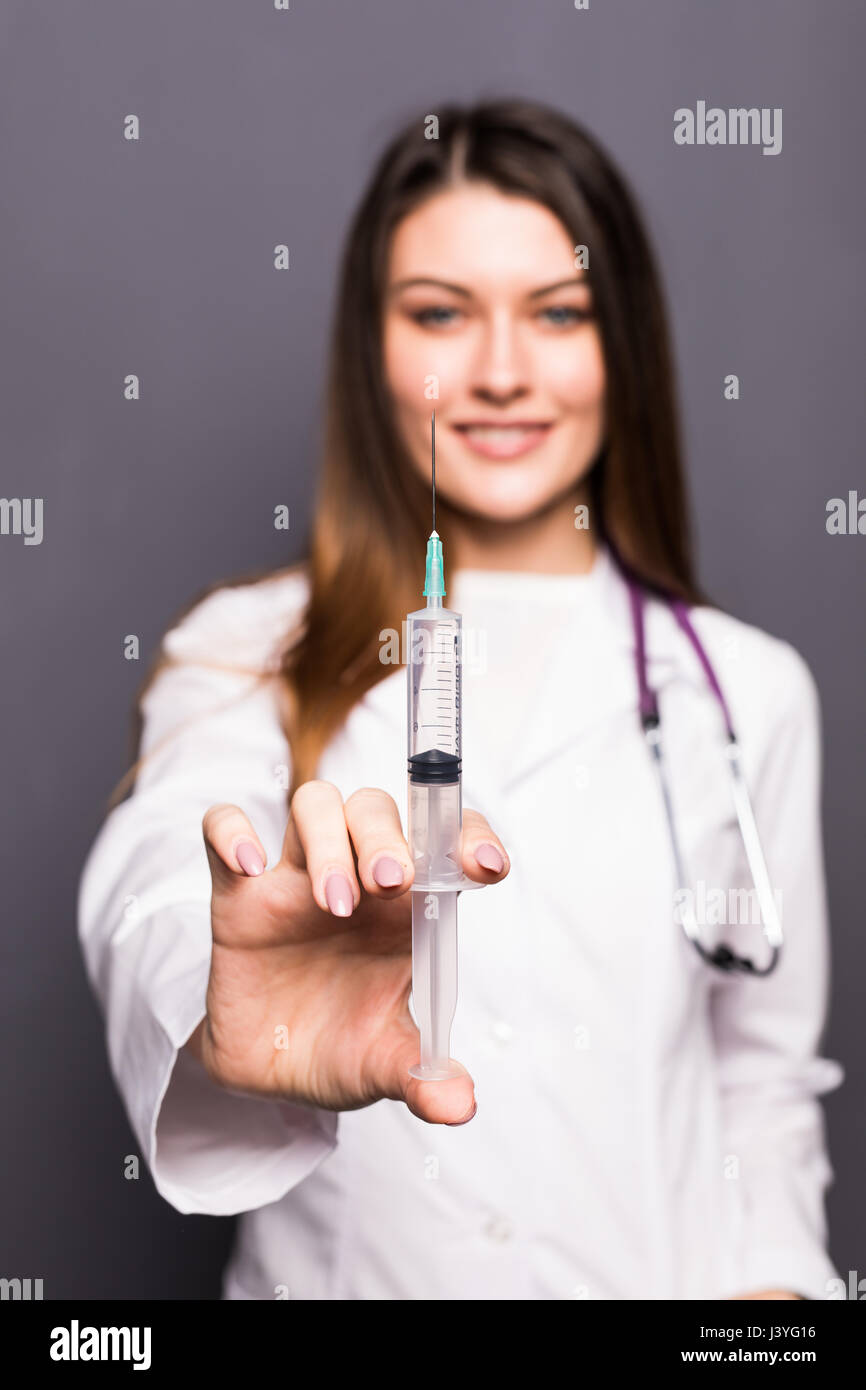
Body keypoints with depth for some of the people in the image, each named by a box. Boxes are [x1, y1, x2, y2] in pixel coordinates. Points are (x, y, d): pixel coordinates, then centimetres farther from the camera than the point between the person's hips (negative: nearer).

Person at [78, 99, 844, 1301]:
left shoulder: (748, 689, 0)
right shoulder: (249, 655, -5)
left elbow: (764, 1073, 5)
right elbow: (161, 869, -25)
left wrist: (769, 1274, -10)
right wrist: (228, 1016, -45)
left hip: (657, 1267, 2)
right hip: (341, 1264, -1)